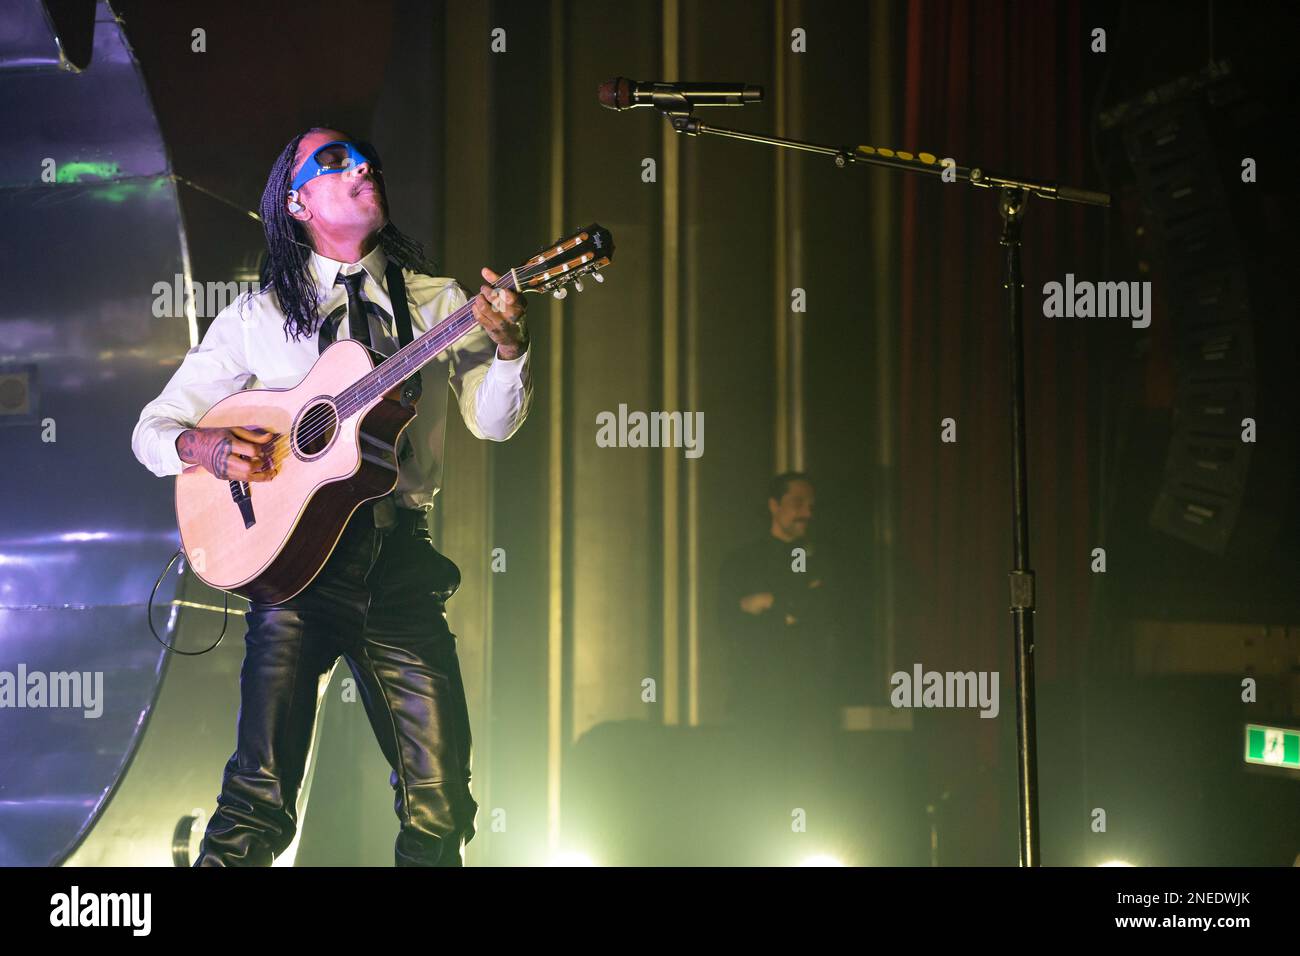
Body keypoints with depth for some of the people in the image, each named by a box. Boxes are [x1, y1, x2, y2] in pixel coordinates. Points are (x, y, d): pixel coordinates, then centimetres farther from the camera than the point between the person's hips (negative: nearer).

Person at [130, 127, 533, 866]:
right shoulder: (256, 318, 8)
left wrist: (509, 345, -19)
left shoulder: (437, 303, 12)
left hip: (402, 562, 2)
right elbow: (154, 428, 10)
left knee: (439, 806, -3)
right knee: (260, 796, -13)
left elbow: (493, 421, 1)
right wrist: (202, 445, -13)